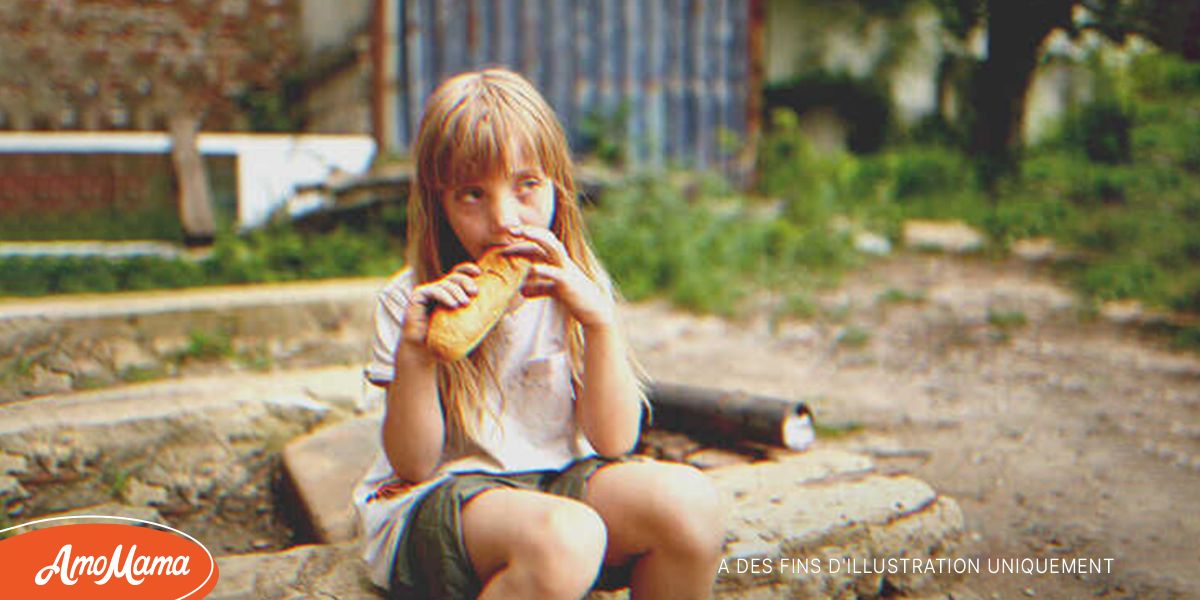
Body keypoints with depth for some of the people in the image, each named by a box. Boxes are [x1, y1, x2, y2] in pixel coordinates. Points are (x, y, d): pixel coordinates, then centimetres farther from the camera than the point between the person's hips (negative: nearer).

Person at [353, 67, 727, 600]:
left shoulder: (576, 288, 2)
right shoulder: (410, 301, -6)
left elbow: (614, 443, -4)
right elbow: (413, 464, -8)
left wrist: (599, 321, -17)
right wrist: (413, 349, -24)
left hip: (561, 481, 4)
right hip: (436, 496, -3)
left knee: (691, 502, -25)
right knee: (565, 539, -37)